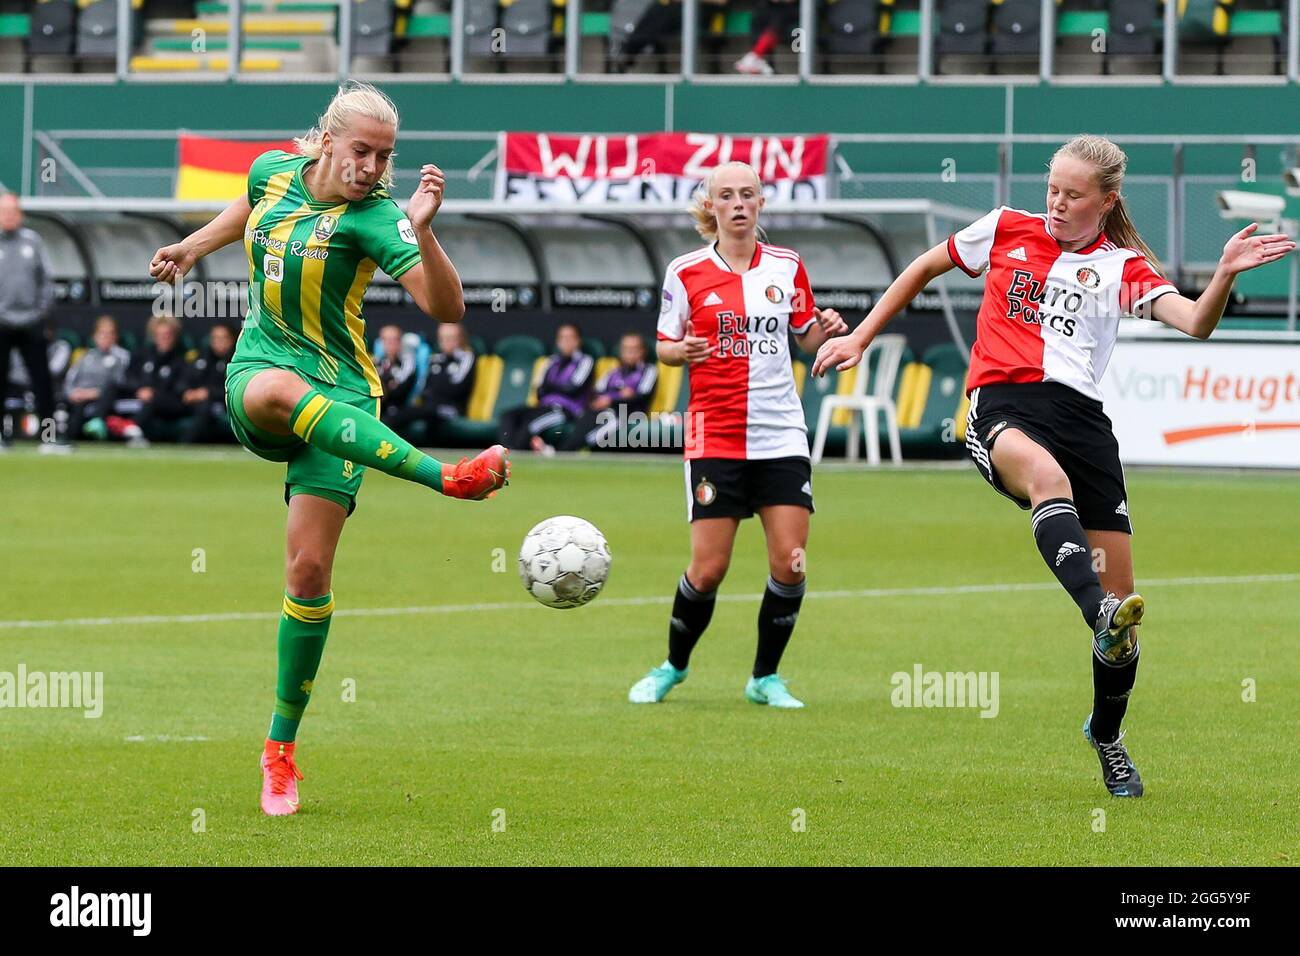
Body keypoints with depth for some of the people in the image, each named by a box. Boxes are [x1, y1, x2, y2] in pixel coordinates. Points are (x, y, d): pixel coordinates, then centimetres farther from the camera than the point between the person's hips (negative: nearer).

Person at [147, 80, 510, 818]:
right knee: (278, 389, -39)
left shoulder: (373, 217, -11)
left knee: (310, 570, -10)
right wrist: (191, 248, 27)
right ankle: (449, 477, -50)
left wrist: (423, 231, -38)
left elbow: (447, 307, -24)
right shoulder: (274, 173, 3)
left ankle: (282, 748, 4)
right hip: (258, 369, 2)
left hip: (338, 393, -2)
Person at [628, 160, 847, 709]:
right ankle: (673, 667, 20)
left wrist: (827, 330, -6)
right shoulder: (686, 272, 0)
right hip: (714, 437, -2)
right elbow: (664, 346, 8)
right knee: (709, 568, -5)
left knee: (790, 564, -7)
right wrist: (680, 351, -15)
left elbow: (806, 338, 16)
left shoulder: (786, 266, 6)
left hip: (781, 436, 2)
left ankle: (765, 677, 11)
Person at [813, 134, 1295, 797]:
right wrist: (861, 338, 26)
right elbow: (924, 269, 29)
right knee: (1047, 476, -41)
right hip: (1001, 403, -1)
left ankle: (1106, 736, 24)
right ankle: (1102, 617, -62)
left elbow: (1194, 322, -4)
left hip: (1081, 414, 2)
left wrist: (1225, 274, -23)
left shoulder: (1124, 267, 12)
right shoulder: (1007, 230, 15)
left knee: (1120, 597, -1)